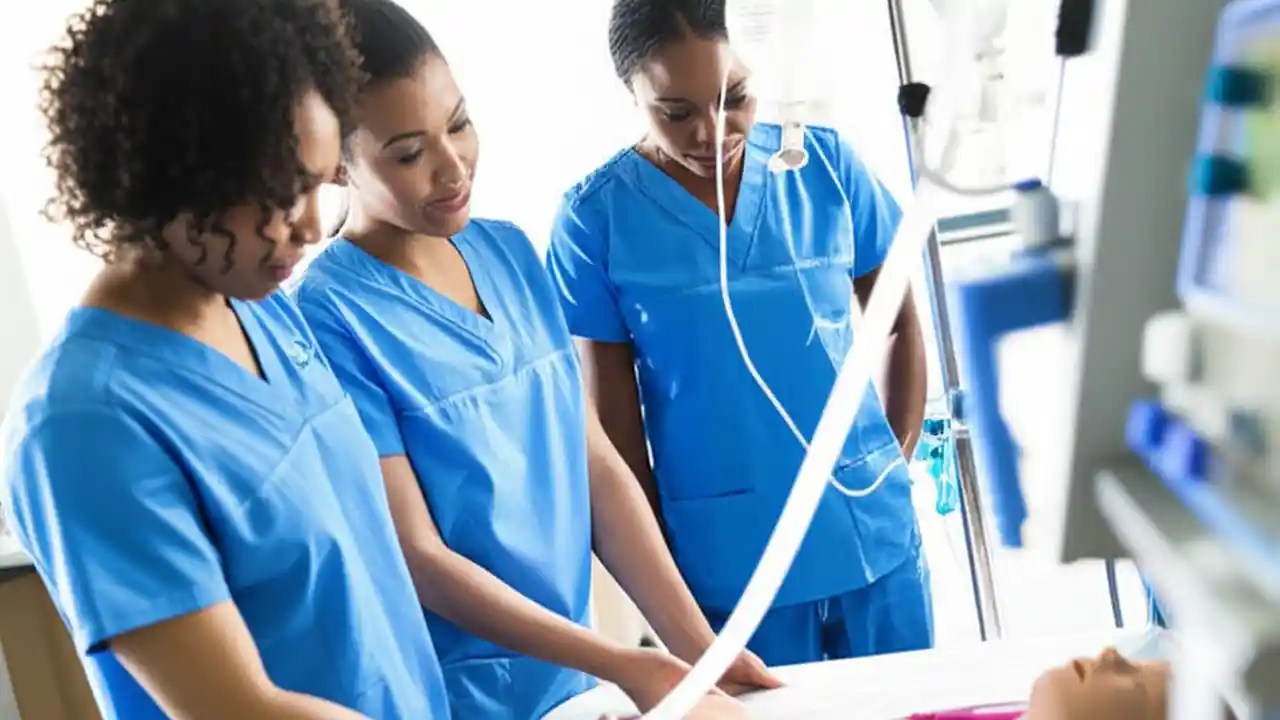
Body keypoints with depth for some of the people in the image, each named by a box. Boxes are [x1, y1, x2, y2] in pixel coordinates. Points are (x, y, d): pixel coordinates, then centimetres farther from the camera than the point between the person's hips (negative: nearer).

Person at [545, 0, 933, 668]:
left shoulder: (826, 163, -4)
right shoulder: (595, 216, -9)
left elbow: (902, 324, 7)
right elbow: (613, 414, -4)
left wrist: (898, 459, 0)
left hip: (875, 528, 3)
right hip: (730, 557, -2)